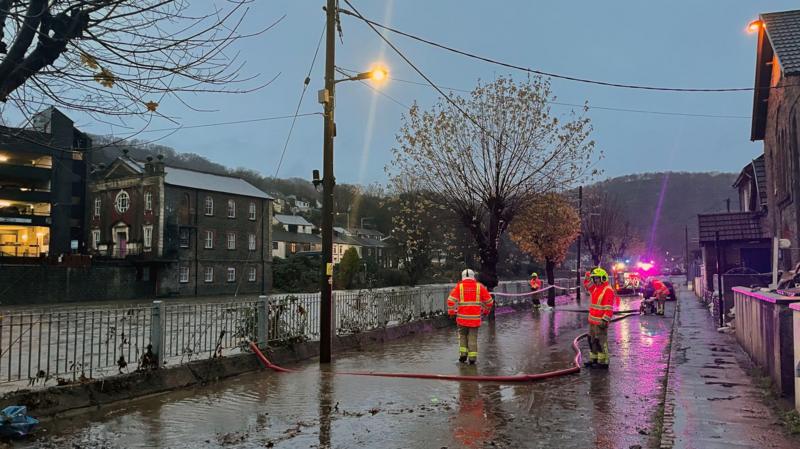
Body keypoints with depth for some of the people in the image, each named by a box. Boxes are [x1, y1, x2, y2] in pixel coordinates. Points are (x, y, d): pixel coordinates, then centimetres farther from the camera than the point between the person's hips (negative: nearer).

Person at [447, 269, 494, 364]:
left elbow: (451, 300, -9)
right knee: (473, 337, 7)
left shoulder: (459, 286, 0)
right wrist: (485, 311, 22)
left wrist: (451, 312, 3)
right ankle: (472, 357, 7)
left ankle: (463, 354, 10)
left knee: (462, 335, 17)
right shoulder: (479, 286, 4)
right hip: (475, 317, 0)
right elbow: (489, 301, 8)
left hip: (462, 317, 0)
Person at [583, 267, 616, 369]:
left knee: (601, 342, -5)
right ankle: (593, 359, 27)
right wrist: (588, 277, 14)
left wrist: (605, 320, -26)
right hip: (592, 320, 10)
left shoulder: (608, 290, -15)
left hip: (600, 322, -10)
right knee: (592, 340, 16)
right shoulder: (596, 288, 13)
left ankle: (603, 362, 1)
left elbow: (609, 308, -21)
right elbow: (587, 284, 33)